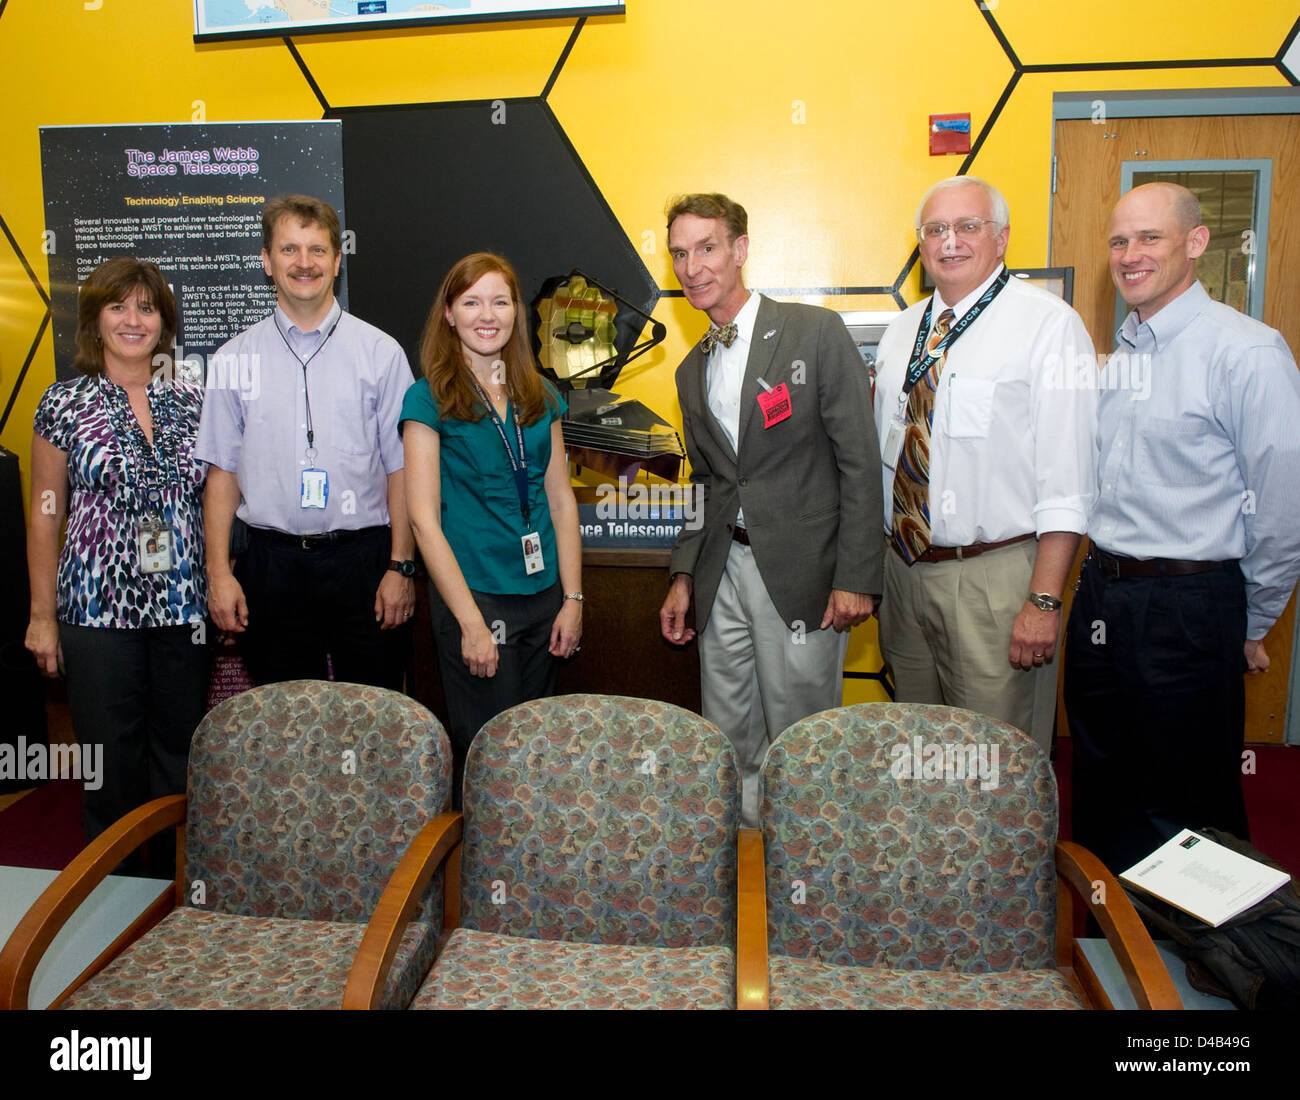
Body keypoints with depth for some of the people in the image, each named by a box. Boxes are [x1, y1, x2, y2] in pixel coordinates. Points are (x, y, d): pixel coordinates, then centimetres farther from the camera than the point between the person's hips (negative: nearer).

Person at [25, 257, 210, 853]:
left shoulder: (193, 397, 5)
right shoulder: (65, 403, 0)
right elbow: (45, 515, 3)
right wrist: (42, 614, 2)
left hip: (185, 605, 2)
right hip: (98, 608, -2)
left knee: (181, 750, 11)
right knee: (111, 759, 6)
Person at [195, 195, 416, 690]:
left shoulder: (380, 352, 1)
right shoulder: (234, 359, 6)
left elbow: (401, 468, 0)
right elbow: (222, 470, 7)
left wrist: (401, 566, -4)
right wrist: (219, 572, 2)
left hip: (363, 560, -1)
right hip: (272, 564, 2)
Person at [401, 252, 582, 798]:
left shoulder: (541, 396, 9)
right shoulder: (429, 398, -5)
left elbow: (561, 501, 10)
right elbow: (424, 518, -10)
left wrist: (573, 598, 3)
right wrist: (471, 621, -14)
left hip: (544, 594, 5)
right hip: (474, 596, -5)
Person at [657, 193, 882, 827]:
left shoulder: (815, 333, -5)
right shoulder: (691, 372, 15)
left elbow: (860, 462, -8)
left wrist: (855, 577, -13)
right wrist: (684, 575, 11)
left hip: (801, 576, -5)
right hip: (724, 575, 6)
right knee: (730, 745, 12)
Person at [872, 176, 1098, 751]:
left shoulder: (1049, 325, -9)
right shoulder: (902, 330, 11)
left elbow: (1067, 482, -14)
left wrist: (1044, 601, -19)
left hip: (994, 578, -6)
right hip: (902, 568, 6)